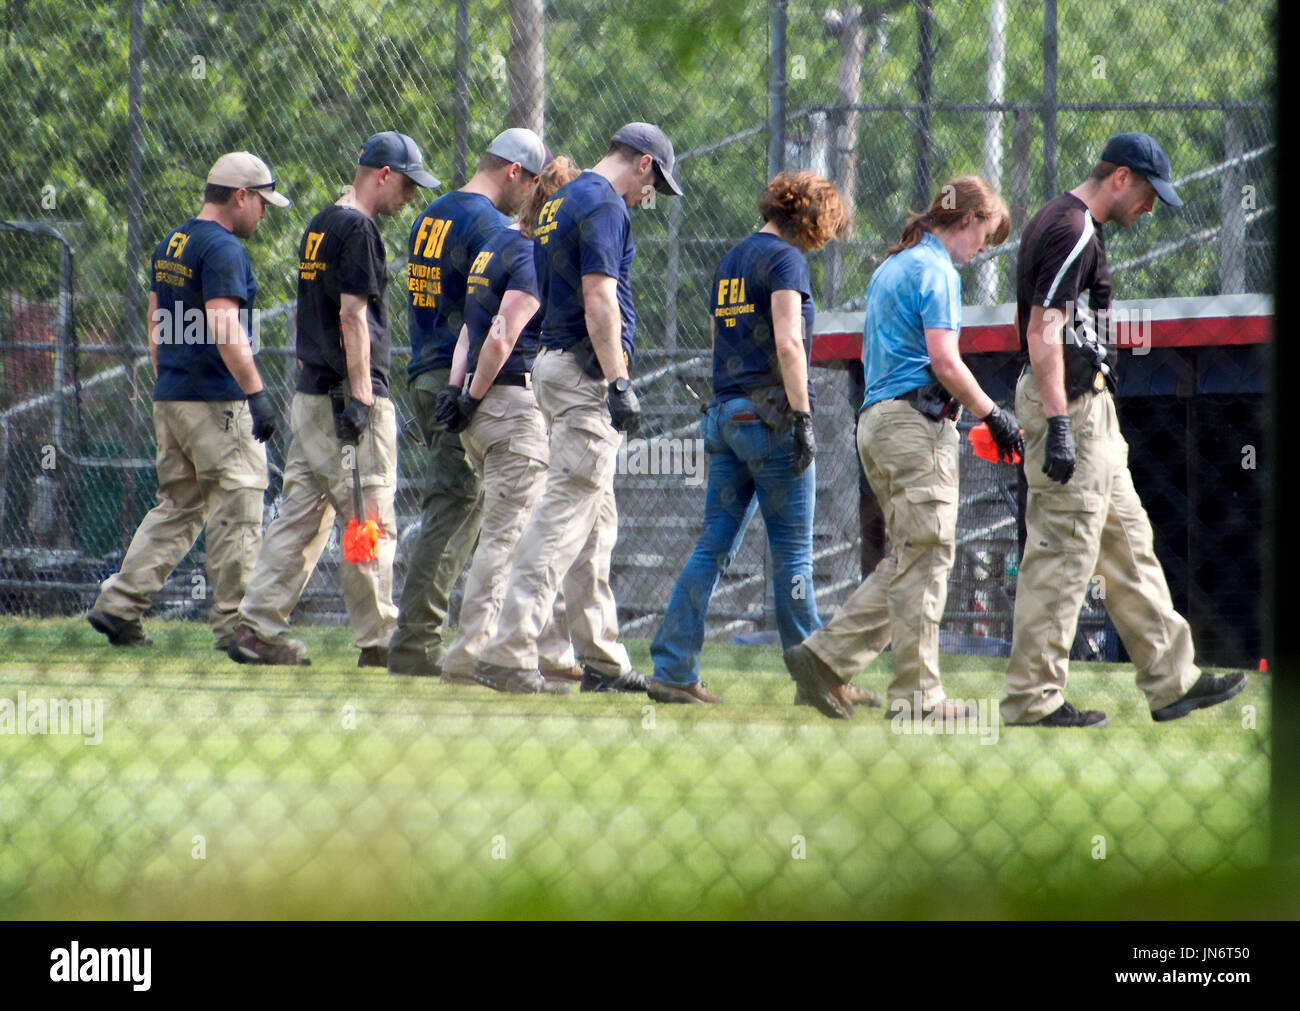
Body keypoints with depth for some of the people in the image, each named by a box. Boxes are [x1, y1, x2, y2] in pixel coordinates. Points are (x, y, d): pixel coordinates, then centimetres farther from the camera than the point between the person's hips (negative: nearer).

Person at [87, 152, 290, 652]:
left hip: (171, 400, 9)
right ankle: (236, 625, -2)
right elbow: (223, 326, -23)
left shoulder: (170, 246, 15)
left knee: (177, 508, 13)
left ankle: (117, 605, 6)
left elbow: (157, 324, 20)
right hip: (218, 403, -9)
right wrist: (256, 391, -24)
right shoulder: (223, 249, -13)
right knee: (237, 511, -3)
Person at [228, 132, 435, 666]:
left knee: (300, 517, 8)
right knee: (372, 521, -5)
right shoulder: (357, 229, -12)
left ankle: (256, 628, 4)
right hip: (351, 396, -9)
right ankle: (376, 643, -3)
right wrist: (360, 395, -22)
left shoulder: (319, 226, 17)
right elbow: (353, 316, -18)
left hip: (310, 396, 9)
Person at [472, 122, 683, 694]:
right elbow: (598, 301, -21)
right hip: (586, 369, -10)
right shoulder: (604, 206, -12)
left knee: (596, 523, 14)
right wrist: (619, 383, -24)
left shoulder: (562, 202, 19)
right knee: (566, 514, -13)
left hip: (555, 363, 10)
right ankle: (508, 653, -19)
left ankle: (602, 660, 17)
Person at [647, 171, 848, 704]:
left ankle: (672, 670, -4)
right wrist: (803, 419, -19)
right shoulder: (784, 258, -7)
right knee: (792, 555, -1)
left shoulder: (729, 262, 19)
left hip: (724, 416, 7)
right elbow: (788, 343, -17)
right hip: (770, 415, -7)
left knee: (712, 549, 4)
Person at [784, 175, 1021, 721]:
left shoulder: (889, 268, 21)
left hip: (876, 418, 9)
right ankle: (917, 694, -6)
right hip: (918, 420, -9)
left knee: (907, 560, 11)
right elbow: (944, 359, -17)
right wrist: (992, 414, -10)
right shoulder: (935, 269, -8)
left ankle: (826, 656, 3)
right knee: (925, 556, -6)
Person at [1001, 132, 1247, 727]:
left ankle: (1171, 681, 17)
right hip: (1072, 404, -11)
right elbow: (1043, 331, -23)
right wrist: (1059, 425, -29)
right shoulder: (1073, 232, -15)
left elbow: (1036, 323, 25)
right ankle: (1033, 698, -7)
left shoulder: (1062, 223, 18)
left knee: (1128, 548, 13)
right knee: (1061, 555, -9)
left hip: (1088, 408, 11)